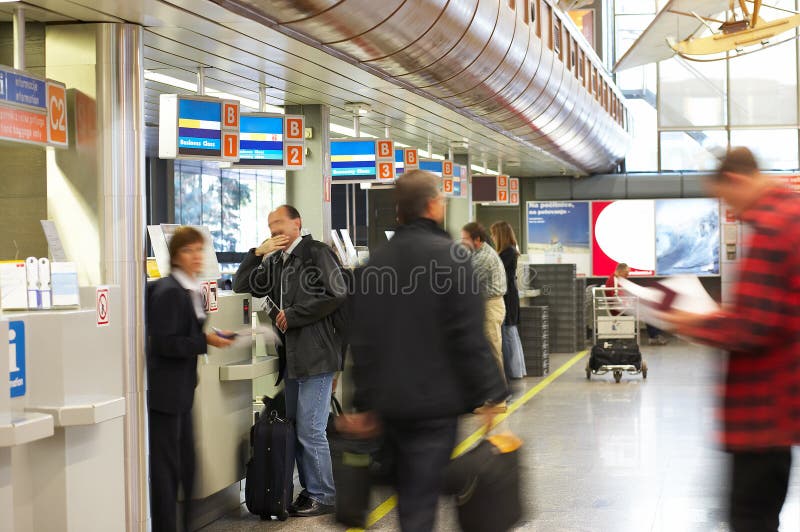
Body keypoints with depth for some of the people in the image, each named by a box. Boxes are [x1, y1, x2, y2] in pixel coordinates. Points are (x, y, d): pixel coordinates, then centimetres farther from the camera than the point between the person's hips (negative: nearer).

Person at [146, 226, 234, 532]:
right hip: (165, 390, -9)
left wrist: (214, 336, 8)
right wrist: (206, 341, -20)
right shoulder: (169, 291, -16)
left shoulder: (194, 291, 12)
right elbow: (165, 343, -21)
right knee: (166, 464, -2)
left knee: (185, 462, 15)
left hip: (181, 389, 9)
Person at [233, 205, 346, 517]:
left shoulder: (317, 253, -6)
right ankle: (309, 491, 22)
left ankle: (323, 496, 3)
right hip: (292, 358, 9)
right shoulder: (276, 262, 19)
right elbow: (242, 287, 19)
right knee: (295, 429, 12)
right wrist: (258, 253, 5)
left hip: (315, 356, -9)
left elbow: (336, 295, -17)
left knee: (310, 431, -7)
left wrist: (293, 315, -13)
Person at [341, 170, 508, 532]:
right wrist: (488, 394, -8)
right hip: (435, 401, -6)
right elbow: (469, 338, -16)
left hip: (390, 403, 6)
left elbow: (362, 342, 9)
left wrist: (365, 403, 15)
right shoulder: (451, 256, -11)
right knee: (420, 499, -2)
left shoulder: (375, 262, 7)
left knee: (407, 491, 18)